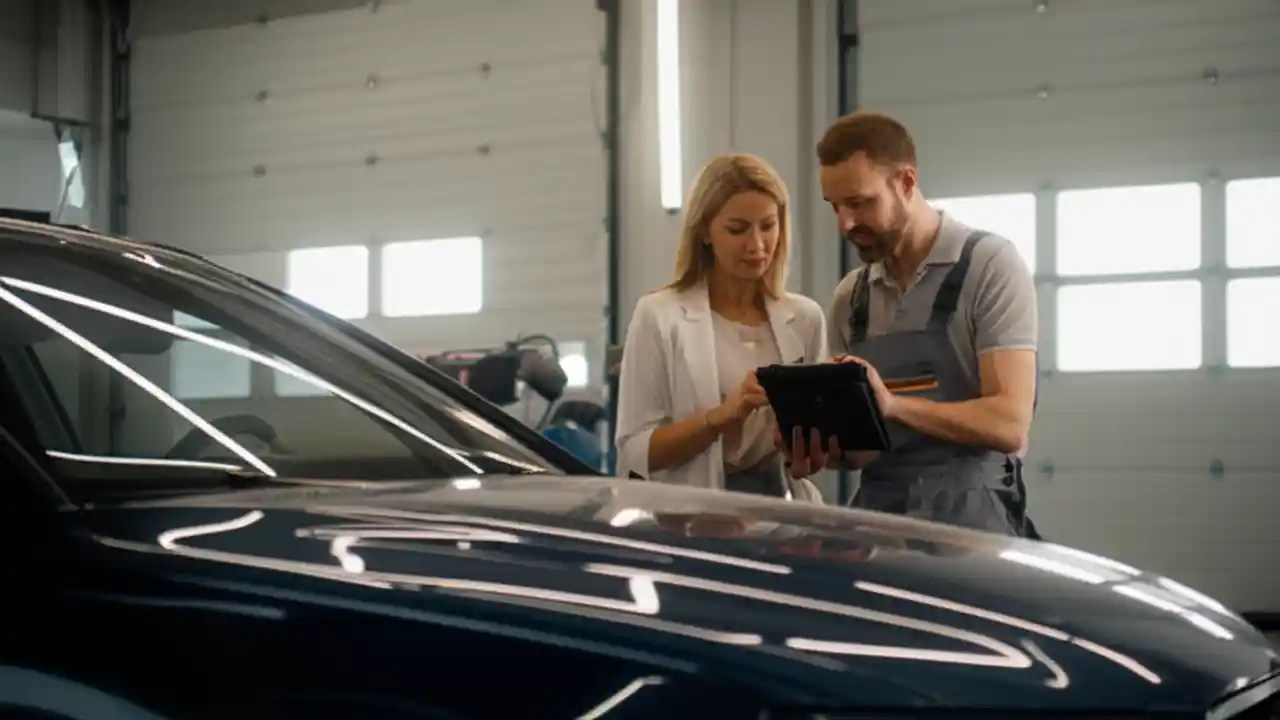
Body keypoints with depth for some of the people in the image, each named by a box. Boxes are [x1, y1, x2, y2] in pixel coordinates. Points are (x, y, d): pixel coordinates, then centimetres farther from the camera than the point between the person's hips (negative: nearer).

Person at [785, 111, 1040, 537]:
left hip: (971, 516, -5)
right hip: (875, 512, 5)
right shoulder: (849, 298, 10)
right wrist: (824, 449, -9)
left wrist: (893, 404, -27)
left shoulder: (990, 265, -7)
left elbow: (1009, 424, -15)